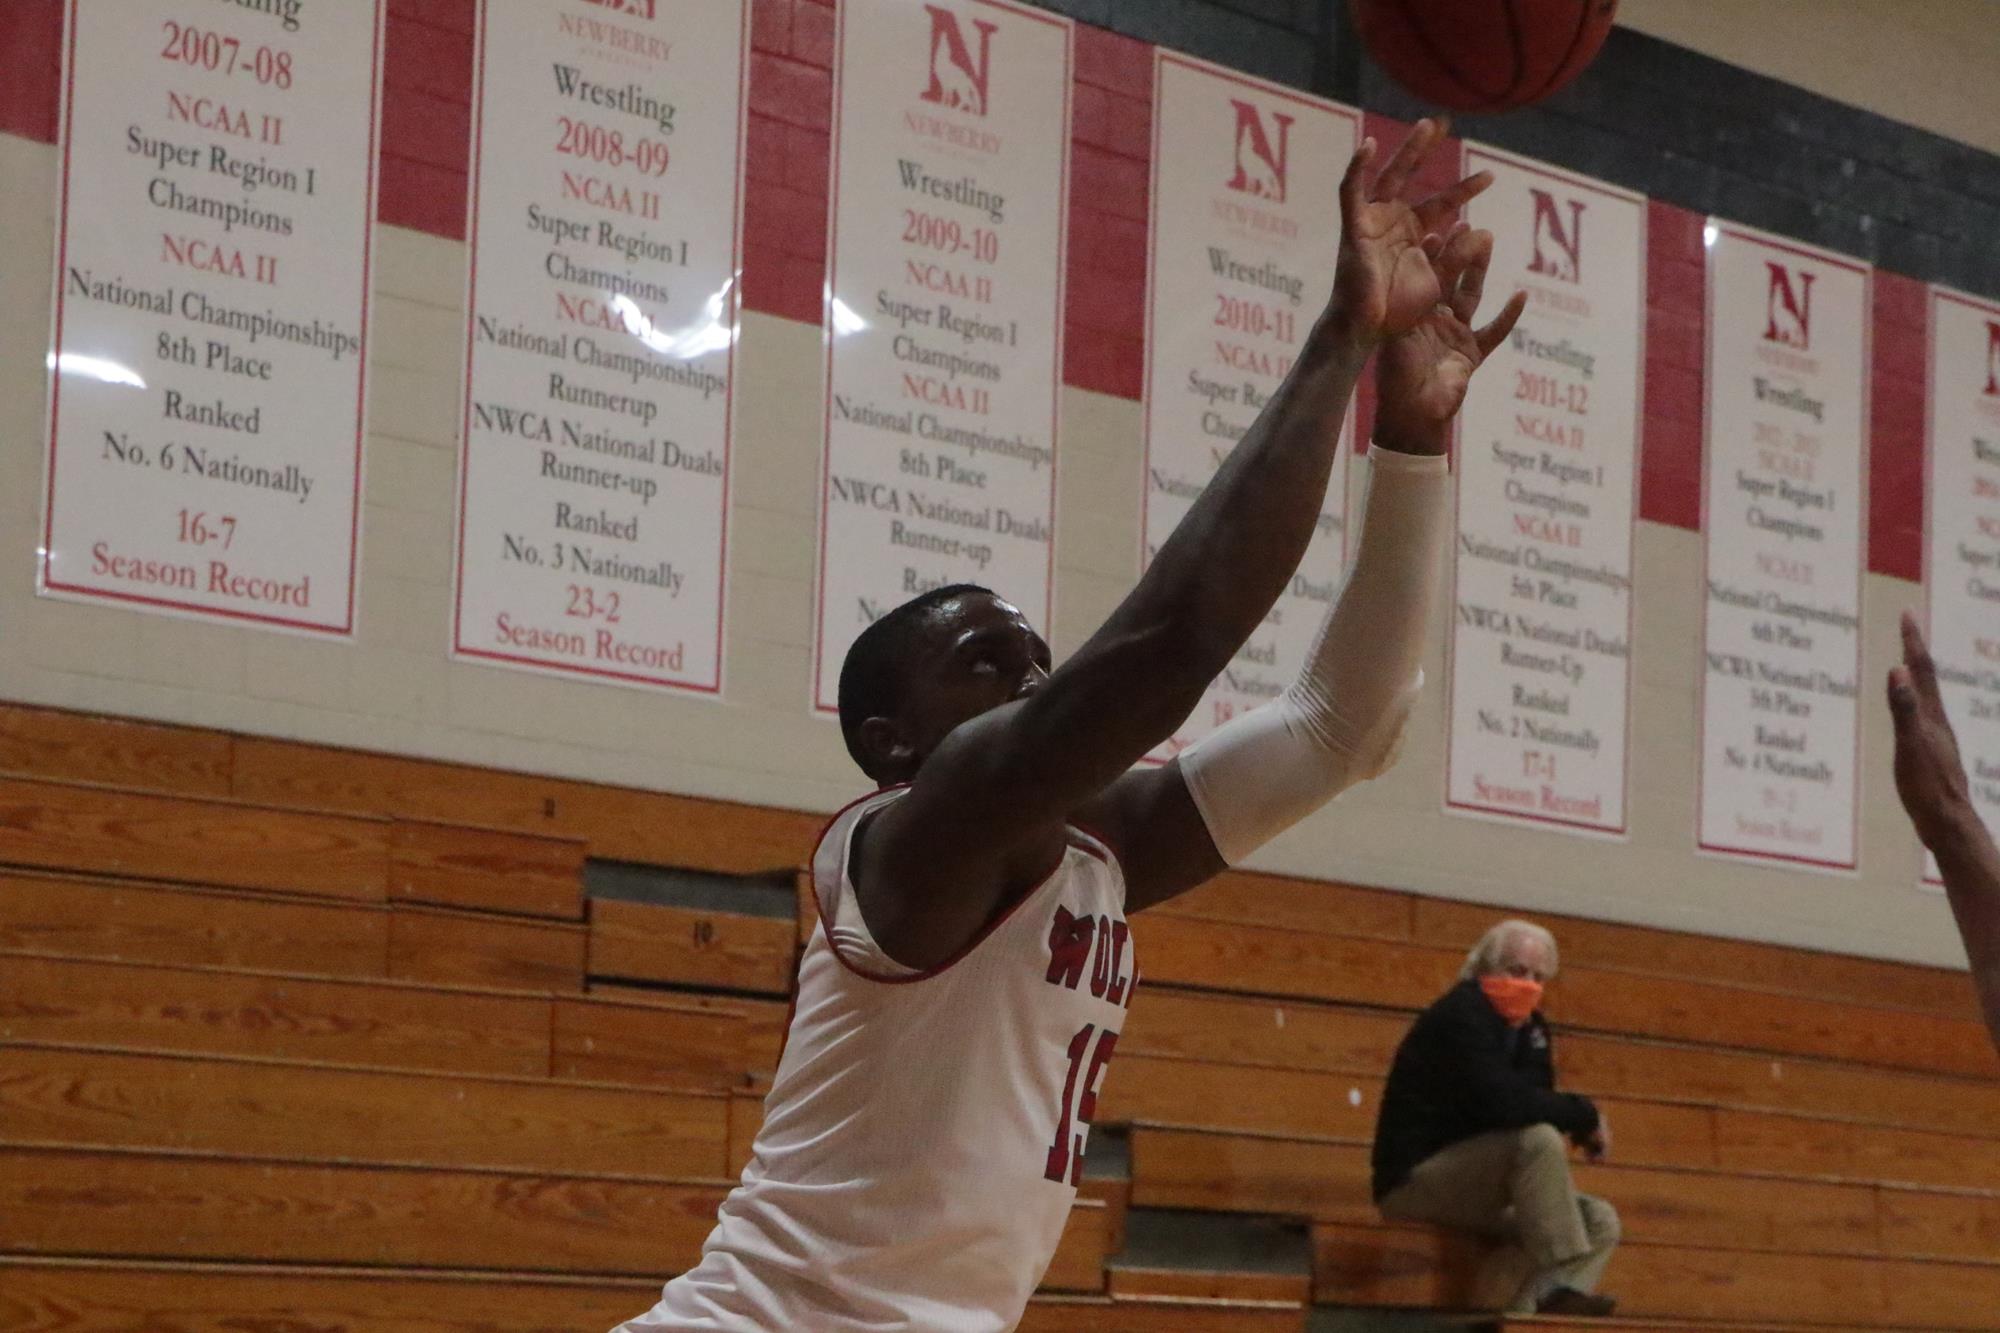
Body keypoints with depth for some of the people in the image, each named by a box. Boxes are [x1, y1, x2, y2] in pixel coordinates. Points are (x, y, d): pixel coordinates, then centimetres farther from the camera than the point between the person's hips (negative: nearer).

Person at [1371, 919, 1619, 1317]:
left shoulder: (1530, 1029, 11)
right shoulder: (1460, 1017, -16)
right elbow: (1500, 1101, -30)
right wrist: (1584, 1116, -21)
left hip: (1468, 1185, 9)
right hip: (1415, 1177, -9)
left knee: (1601, 1221, 0)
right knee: (1538, 1140, -30)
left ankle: (1535, 1304, -21)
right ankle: (1562, 1281, -28)